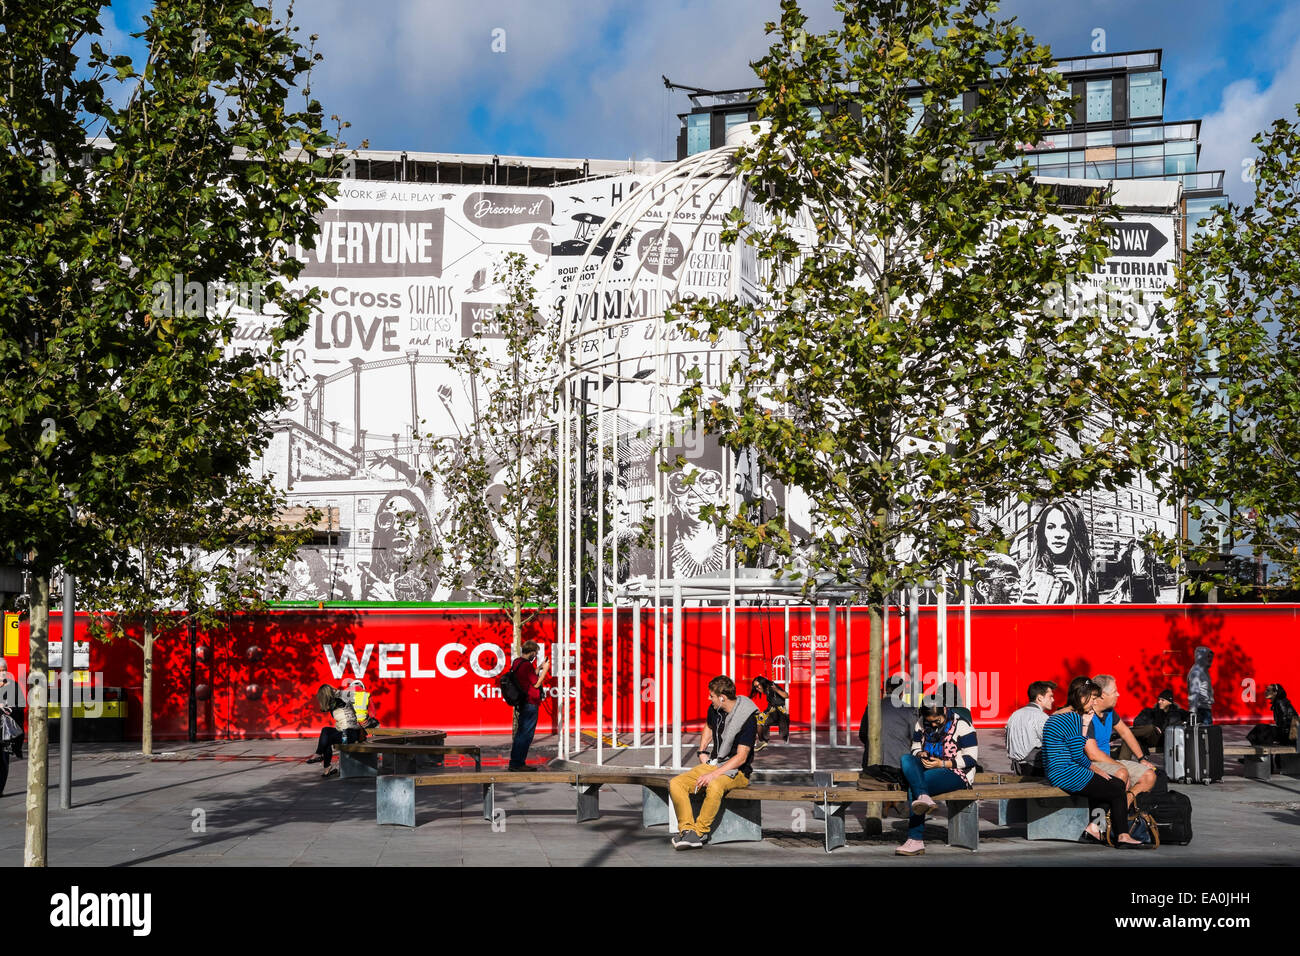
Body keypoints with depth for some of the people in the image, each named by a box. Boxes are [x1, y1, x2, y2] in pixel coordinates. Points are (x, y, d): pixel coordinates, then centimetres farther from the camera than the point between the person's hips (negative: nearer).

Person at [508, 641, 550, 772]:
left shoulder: (517, 662, 12)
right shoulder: (527, 665, -19)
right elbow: (536, 684, -15)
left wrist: (539, 668, 18)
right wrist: (545, 670, -6)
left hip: (522, 703, 10)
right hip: (530, 704, -10)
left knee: (521, 733, 15)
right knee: (526, 735, -5)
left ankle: (515, 763, 18)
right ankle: (517, 764, -3)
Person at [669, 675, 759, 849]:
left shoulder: (748, 719, -18)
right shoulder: (714, 709, 3)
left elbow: (741, 757, -21)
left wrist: (714, 775, -27)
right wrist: (702, 752, 12)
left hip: (737, 771, -7)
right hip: (713, 764, 7)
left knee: (714, 786, -40)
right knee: (676, 783, -15)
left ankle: (699, 832, -26)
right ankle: (687, 828, -23)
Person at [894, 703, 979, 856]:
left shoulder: (961, 725, -6)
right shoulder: (921, 723, 10)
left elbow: (972, 758, -8)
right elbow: (915, 747, 22)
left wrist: (942, 764, -17)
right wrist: (920, 754, -4)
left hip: (956, 773, -6)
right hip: (929, 768, 6)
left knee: (913, 786, -30)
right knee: (906, 759, -26)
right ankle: (923, 797, -44)